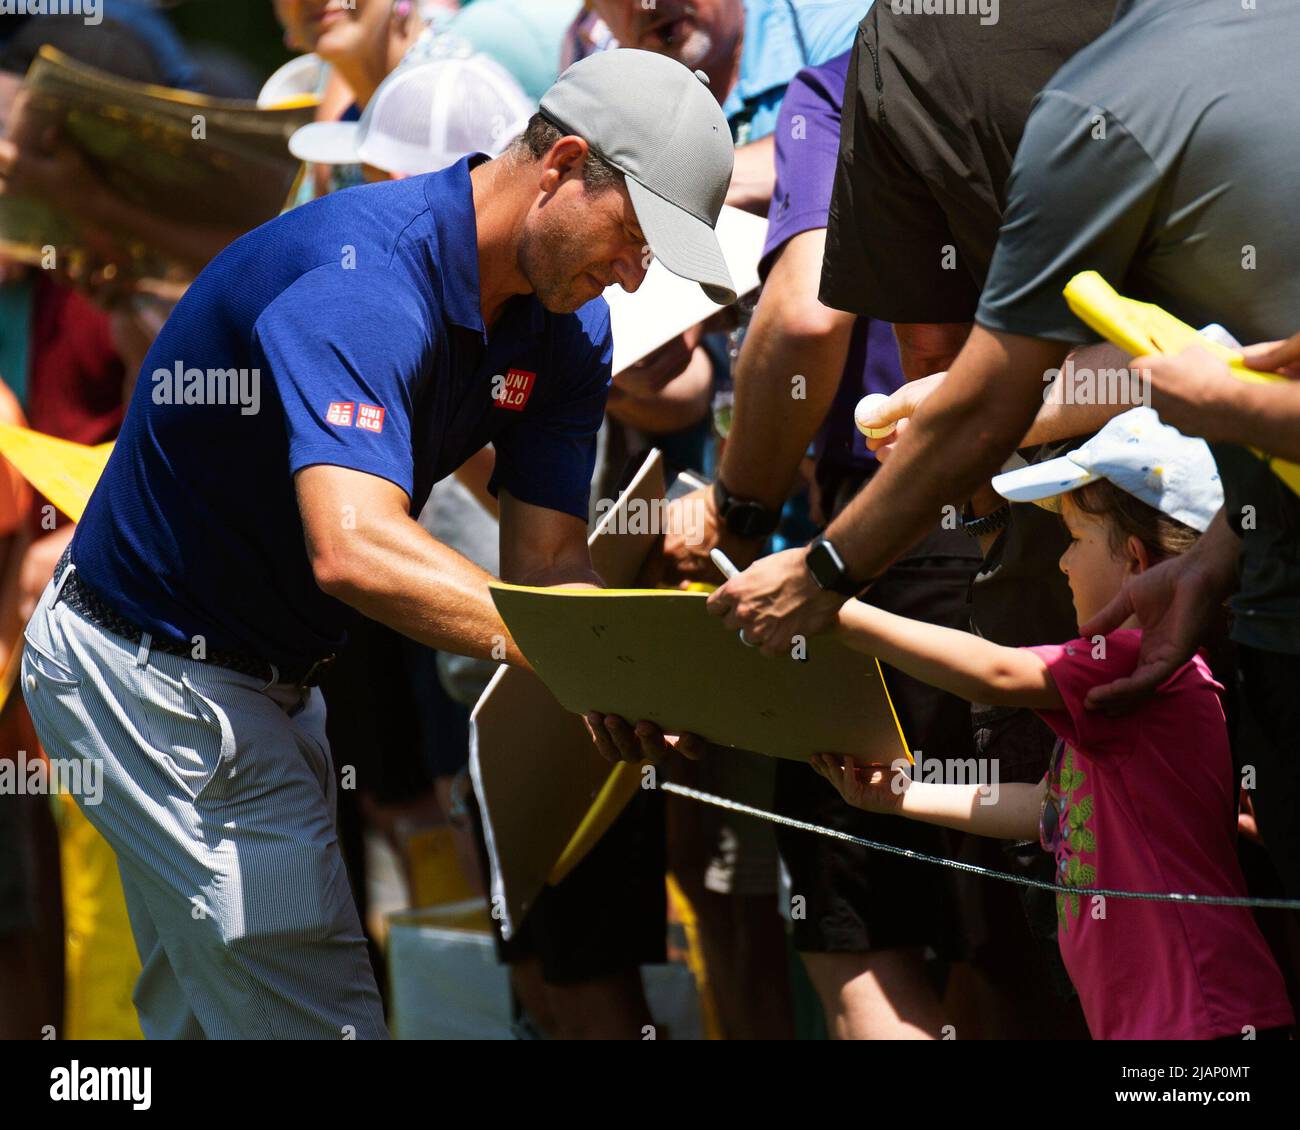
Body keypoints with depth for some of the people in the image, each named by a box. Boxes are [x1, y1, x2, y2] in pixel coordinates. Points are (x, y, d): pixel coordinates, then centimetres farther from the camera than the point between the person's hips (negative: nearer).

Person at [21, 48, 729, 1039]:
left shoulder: (565, 325, -2)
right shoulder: (361, 284, -31)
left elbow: (547, 561, -7)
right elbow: (354, 548, -45)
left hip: (268, 684, 10)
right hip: (152, 672, -10)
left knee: (205, 1013, 18)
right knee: (318, 1017, -10)